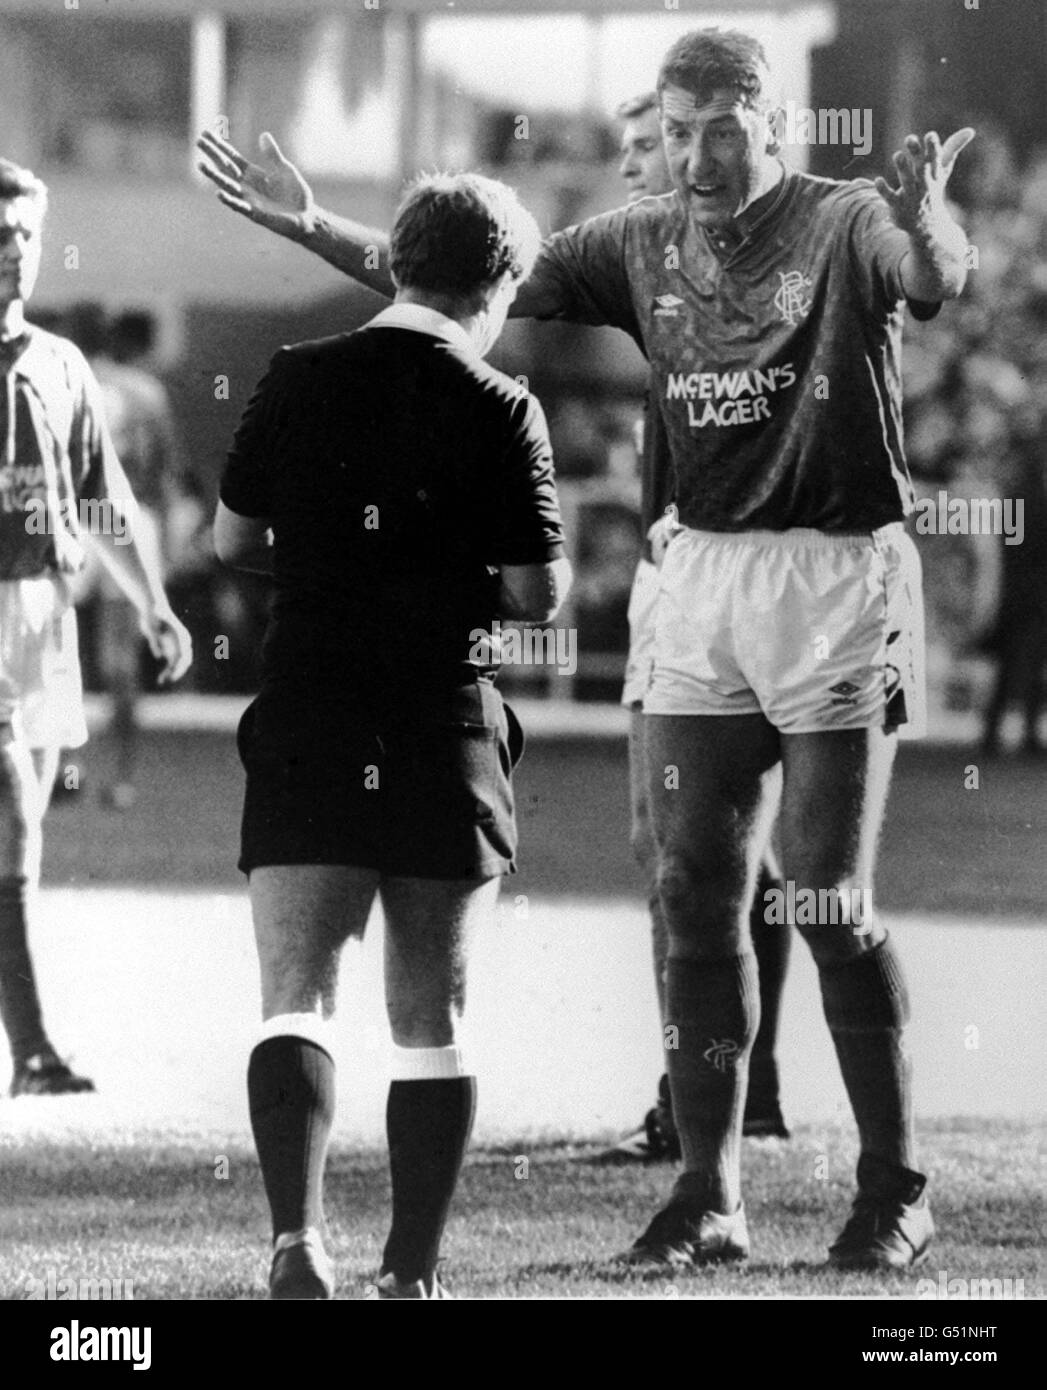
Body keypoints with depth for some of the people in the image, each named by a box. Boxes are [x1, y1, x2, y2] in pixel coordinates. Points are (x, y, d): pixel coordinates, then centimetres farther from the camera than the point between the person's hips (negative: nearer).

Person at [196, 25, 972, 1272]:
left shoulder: (846, 224, -9)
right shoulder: (641, 246, 7)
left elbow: (935, 283, -31)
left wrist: (927, 219, -54)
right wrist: (315, 231, 0)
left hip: (838, 574, -5)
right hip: (700, 575, 5)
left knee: (829, 904, -4)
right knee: (696, 897, 3)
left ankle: (894, 1190, 7)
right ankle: (708, 1194, 9)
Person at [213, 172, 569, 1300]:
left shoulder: (299, 382, 1)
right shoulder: (500, 412, -6)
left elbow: (230, 540, 10)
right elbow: (541, 591, -6)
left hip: (307, 730, 1)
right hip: (449, 736, -1)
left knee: (294, 998, -1)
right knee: (430, 1018, 10)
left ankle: (297, 1234, -21)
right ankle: (412, 1271, 12)